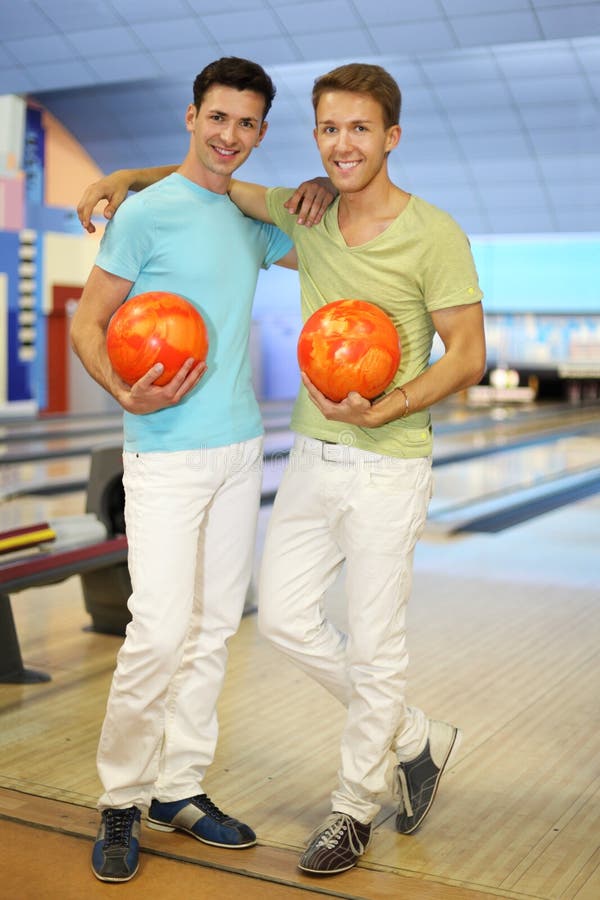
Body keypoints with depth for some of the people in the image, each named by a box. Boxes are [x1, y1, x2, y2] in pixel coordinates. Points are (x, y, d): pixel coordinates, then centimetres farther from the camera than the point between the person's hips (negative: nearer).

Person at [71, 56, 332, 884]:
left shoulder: (250, 221, 13)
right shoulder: (148, 212, -5)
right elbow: (87, 323, -5)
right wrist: (126, 393, -23)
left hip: (240, 449, 7)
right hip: (167, 453, -6)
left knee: (214, 628, 8)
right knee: (160, 629, -11)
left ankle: (179, 789, 20)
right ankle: (121, 801, 7)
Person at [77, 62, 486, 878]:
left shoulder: (434, 236, -12)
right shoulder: (305, 213, 5)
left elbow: (468, 355, -11)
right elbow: (216, 180, 20)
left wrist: (383, 410, -24)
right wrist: (127, 177, 5)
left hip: (386, 466, -6)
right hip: (311, 455, 7)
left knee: (374, 643, 3)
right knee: (284, 615, 9)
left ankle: (353, 811, 24)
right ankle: (418, 740, 27)